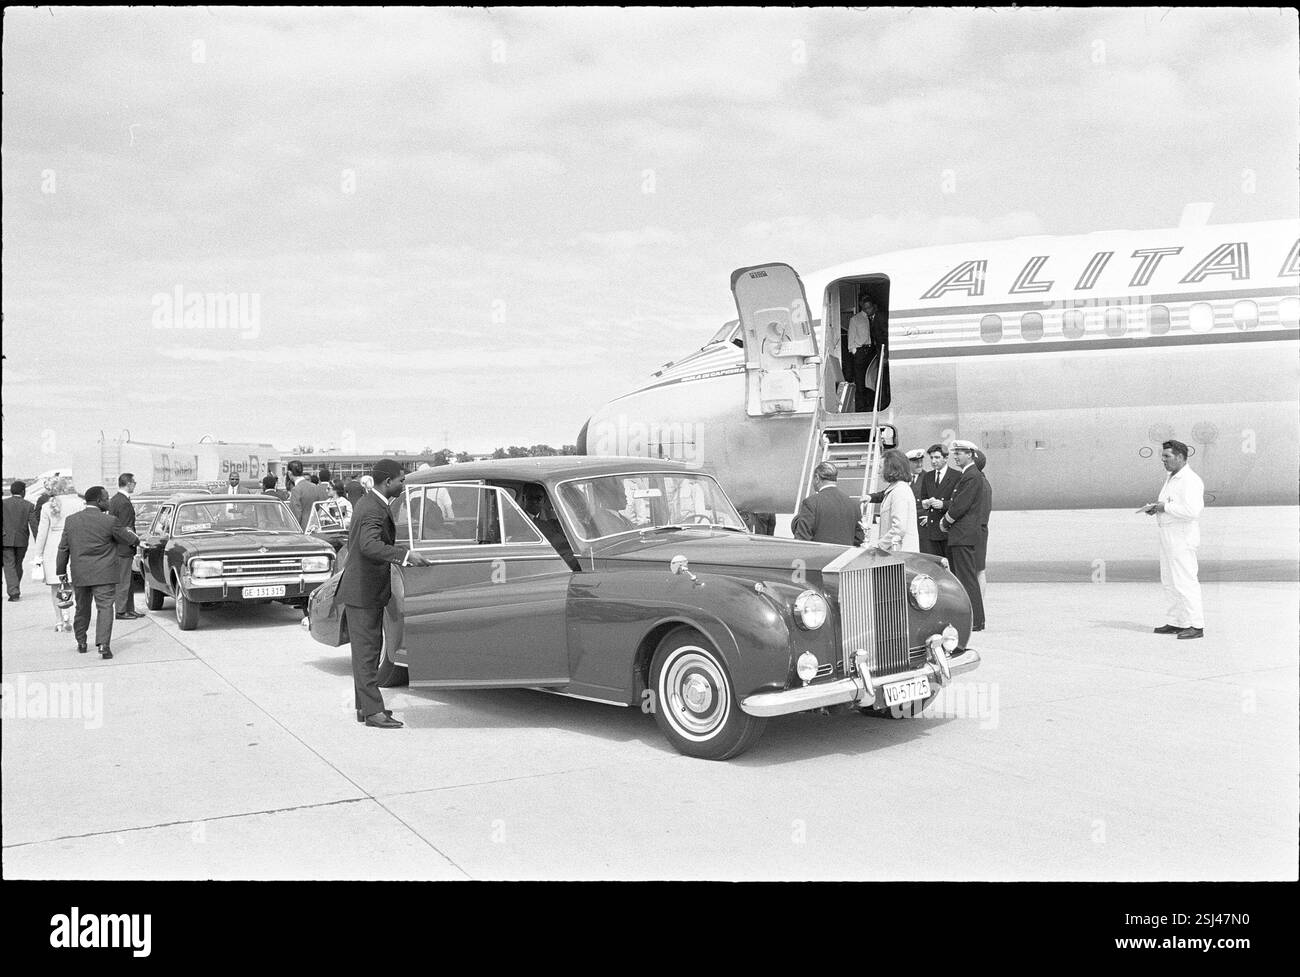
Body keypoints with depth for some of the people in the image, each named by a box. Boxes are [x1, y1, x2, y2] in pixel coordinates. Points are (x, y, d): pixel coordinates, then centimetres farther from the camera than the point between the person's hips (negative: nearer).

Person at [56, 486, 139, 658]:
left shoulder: (71, 520, 3)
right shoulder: (110, 521, -11)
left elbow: (63, 548, 8)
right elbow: (128, 540, 1)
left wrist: (61, 571, 16)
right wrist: (130, 532, 24)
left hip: (79, 574, 5)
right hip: (104, 574, -5)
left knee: (82, 609, 19)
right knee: (105, 607, -5)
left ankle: (81, 643, 29)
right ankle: (103, 644, -18)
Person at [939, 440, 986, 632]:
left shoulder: (972, 476, -14)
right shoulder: (964, 475, 19)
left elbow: (961, 506, -18)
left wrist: (946, 521, -4)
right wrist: (946, 519, 6)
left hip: (964, 536, -10)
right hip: (959, 536, 10)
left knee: (967, 577, -7)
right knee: (958, 577, 12)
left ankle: (975, 621, -4)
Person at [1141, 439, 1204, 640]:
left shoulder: (1190, 480, -16)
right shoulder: (1171, 479, 17)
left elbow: (1191, 510, -26)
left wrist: (1165, 507, -17)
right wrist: (1154, 507, 7)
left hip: (1182, 538, -10)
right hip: (1169, 537, 10)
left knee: (1184, 581, -7)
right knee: (1169, 581, 14)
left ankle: (1196, 626, -2)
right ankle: (1175, 623, 21)